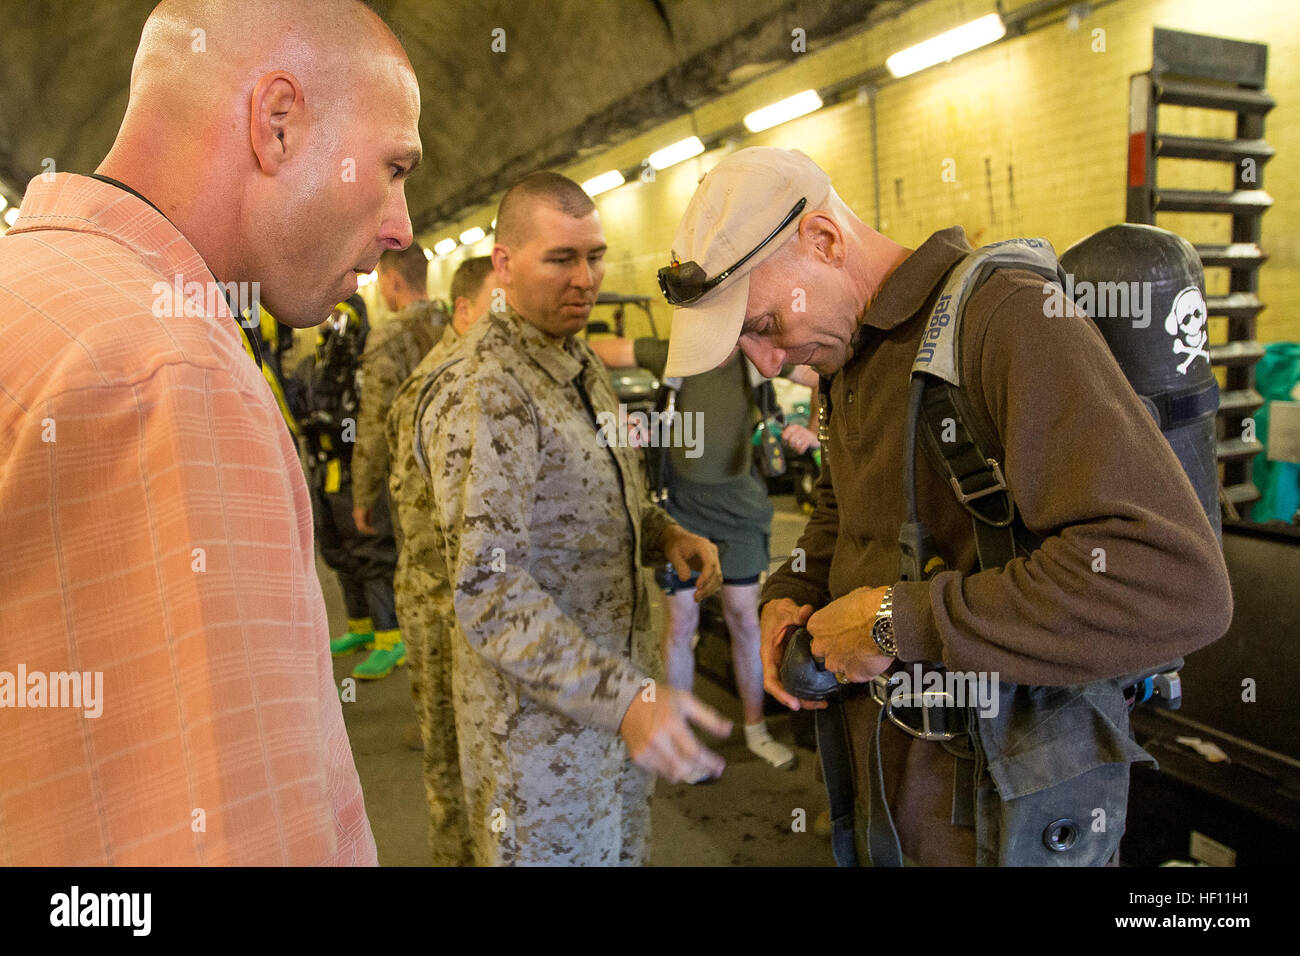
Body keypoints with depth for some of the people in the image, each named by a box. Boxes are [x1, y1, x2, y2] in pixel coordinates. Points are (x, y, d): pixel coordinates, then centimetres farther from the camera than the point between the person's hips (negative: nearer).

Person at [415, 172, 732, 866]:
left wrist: (664, 534, -2)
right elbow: (487, 593, -28)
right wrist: (624, 696, -35)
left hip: (620, 689, 8)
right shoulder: (479, 393, -22)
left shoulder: (583, 366, 7)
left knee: (622, 851, 23)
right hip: (539, 721, -8)